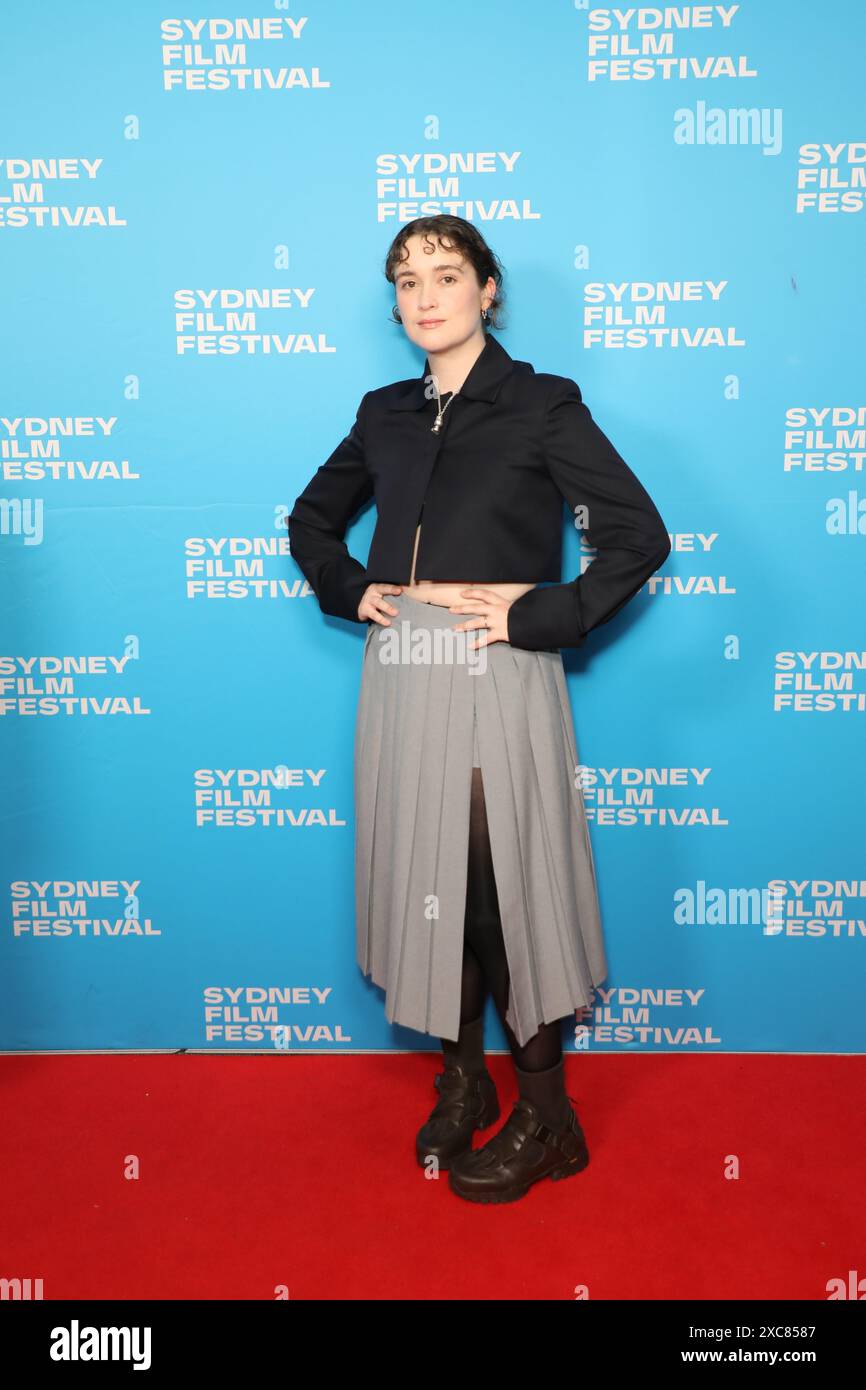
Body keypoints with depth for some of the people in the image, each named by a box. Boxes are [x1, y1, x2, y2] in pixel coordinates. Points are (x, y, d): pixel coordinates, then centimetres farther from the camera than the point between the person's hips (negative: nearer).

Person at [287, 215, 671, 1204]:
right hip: (400, 674, 5)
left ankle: (546, 1119, 17)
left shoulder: (541, 406, -2)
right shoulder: (385, 414, 13)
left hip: (495, 675, -5)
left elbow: (639, 536, -8)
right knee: (424, 877, 11)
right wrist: (348, 591, 9)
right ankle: (462, 1080, 30)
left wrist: (538, 617, -14)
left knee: (508, 883, 0)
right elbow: (311, 519, 26)